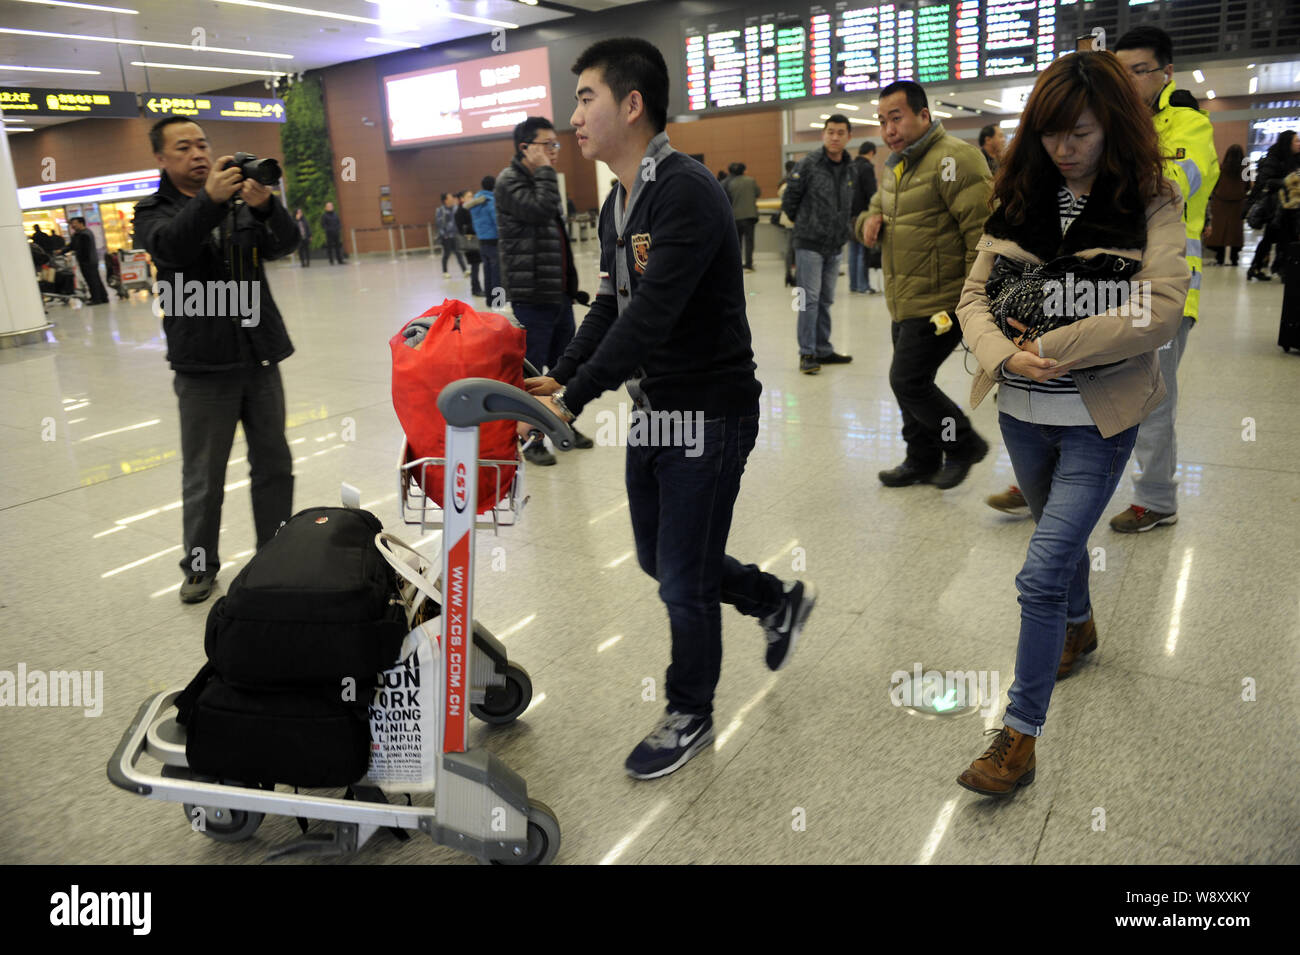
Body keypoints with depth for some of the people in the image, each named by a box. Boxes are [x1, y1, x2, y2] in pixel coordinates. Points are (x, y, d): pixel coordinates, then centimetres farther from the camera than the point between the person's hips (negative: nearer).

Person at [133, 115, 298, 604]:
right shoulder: (154, 210, 3)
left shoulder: (241, 200, 12)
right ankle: (200, 566, 22)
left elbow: (286, 243, -4)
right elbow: (169, 245, -19)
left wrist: (266, 205, -23)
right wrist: (210, 200, -33)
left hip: (260, 354, 3)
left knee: (274, 464, 10)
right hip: (204, 363, -3)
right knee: (204, 477, 5)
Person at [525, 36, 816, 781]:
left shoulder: (687, 192, -21)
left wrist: (575, 399, -28)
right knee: (659, 558, 20)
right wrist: (560, 378, -1)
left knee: (683, 579, 3)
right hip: (653, 409, 9)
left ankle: (690, 718, 28)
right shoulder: (619, 204, 10)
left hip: (710, 414, -9)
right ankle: (781, 603, 43)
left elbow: (651, 315, -28)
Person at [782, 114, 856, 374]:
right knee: (809, 299, -6)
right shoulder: (808, 164, -9)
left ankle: (823, 350, 20)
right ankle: (807, 354, -2)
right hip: (810, 244, -6)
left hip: (835, 245, 6)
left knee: (826, 300, 12)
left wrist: (843, 229, 14)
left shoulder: (850, 169, 9)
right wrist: (804, 224, 7)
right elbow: (789, 200, -3)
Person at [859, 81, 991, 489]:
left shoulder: (953, 158, -15)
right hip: (904, 302, 9)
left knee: (908, 381, -8)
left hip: (937, 303, -9)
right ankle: (923, 461, 32)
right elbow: (877, 207, 29)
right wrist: (870, 220, 2)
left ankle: (964, 444, 14)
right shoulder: (896, 165, 15)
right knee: (910, 382, 15)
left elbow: (983, 229, -21)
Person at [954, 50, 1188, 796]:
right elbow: (975, 296, 1)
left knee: (1042, 574, -9)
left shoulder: (1152, 204, -7)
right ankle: (1081, 629, 54)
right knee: (1061, 537, 26)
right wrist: (1005, 354, -18)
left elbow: (1163, 309, -19)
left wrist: (1052, 347, -19)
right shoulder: (1020, 199, 5)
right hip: (1021, 414, 5)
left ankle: (1020, 739, 2)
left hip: (1097, 422, -5)